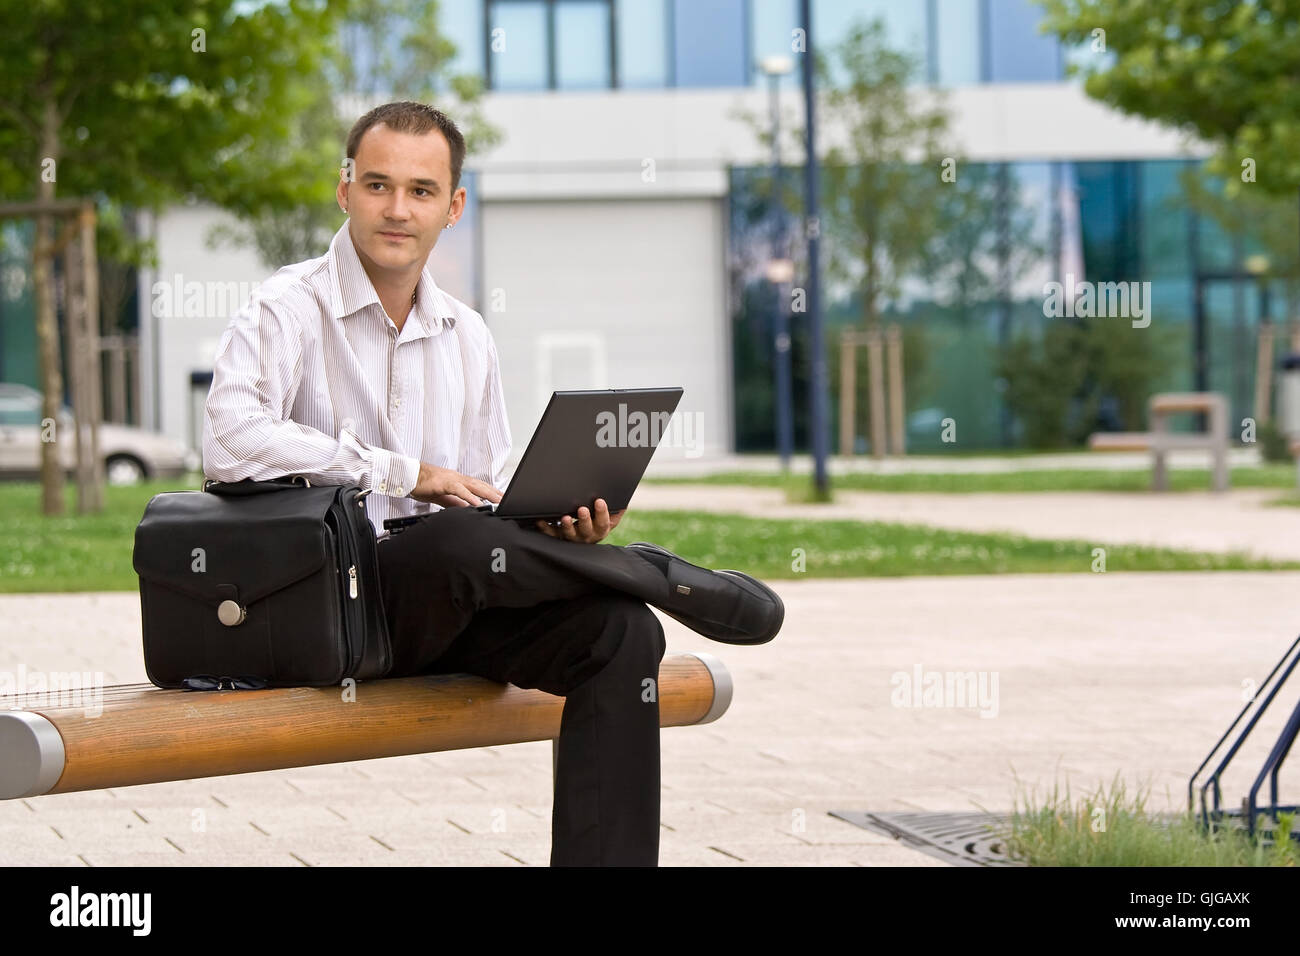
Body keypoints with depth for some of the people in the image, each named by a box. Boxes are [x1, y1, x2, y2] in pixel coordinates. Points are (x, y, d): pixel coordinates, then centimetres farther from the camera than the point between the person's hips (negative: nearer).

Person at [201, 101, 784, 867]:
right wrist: (404, 474, -20)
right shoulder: (289, 310, -4)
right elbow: (231, 439, -23)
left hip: (448, 608, 6)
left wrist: (560, 519, -5)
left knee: (622, 632, -20)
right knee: (455, 541, -37)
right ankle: (661, 575, -12)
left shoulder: (467, 336, 16)